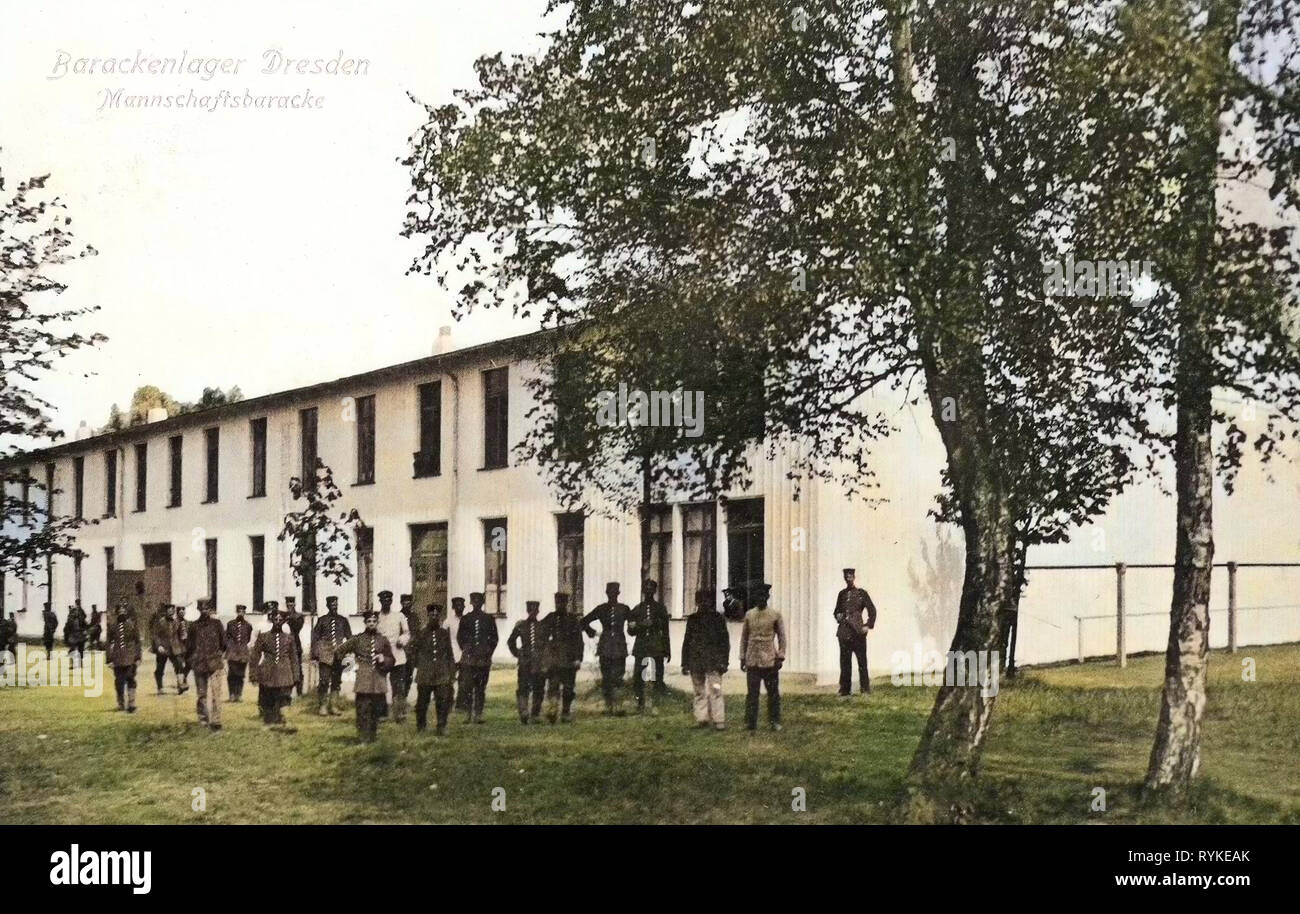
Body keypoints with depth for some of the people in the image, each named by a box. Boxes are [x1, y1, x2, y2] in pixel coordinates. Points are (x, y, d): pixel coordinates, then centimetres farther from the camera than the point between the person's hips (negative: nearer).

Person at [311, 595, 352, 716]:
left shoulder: (343, 620, 9)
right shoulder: (322, 620, 3)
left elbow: (349, 637, 11)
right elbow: (315, 637, 5)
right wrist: (315, 654, 0)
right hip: (325, 655, -3)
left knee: (337, 682, 6)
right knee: (324, 681, -9)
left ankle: (332, 706, 14)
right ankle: (322, 706, 2)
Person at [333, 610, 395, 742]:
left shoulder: (383, 640, 10)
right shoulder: (357, 639, 4)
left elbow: (392, 660, 14)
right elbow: (339, 652, 6)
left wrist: (384, 660, -7)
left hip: (378, 683, 2)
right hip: (363, 681, -2)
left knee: (375, 711, 8)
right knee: (362, 709, -7)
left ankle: (372, 737, 18)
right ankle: (364, 738, -3)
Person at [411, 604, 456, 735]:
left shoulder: (445, 633, 8)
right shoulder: (421, 632, 1)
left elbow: (449, 654, 11)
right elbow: (411, 650, 9)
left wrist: (452, 673, 7)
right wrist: (418, 664, 6)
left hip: (442, 676, 1)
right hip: (424, 676, -1)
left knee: (443, 703, -6)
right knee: (422, 701, 8)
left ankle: (441, 727, 2)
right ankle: (421, 725, 23)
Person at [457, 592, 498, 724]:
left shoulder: (489, 619, 7)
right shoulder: (465, 619, 7)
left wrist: (489, 652, 7)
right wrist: (466, 650, 6)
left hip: (484, 658, 0)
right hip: (469, 657, 0)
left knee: (481, 687, 2)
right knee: (469, 685, -3)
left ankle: (478, 714, 4)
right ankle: (467, 713, -3)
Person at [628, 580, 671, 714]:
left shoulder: (660, 608, 8)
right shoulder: (637, 609, 10)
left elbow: (665, 631, 9)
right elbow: (630, 629, 7)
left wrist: (667, 651, 5)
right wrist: (641, 625, -12)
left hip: (657, 647, -1)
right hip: (641, 647, 1)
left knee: (658, 677, -5)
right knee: (638, 677, -4)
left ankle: (655, 705, 1)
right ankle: (640, 704, 9)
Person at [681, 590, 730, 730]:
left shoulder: (718, 618, 3)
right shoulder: (692, 619, 12)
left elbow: (725, 641, 2)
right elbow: (686, 642, 15)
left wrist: (724, 662, -6)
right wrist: (685, 663, 10)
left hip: (713, 662, -4)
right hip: (696, 662, 4)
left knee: (715, 691, -10)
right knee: (699, 692, 7)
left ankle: (719, 721, -9)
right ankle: (702, 719, 13)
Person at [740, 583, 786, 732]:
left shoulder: (776, 615, 2)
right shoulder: (749, 615, 8)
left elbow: (782, 637, 3)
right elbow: (744, 637, 13)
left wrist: (780, 657, -4)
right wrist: (742, 658, 9)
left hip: (769, 660, -1)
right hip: (752, 660, 1)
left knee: (773, 692, 4)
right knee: (752, 693, 0)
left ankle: (775, 721, 13)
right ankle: (750, 722, 4)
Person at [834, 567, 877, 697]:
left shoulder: (861, 593, 2)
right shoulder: (842, 594, 14)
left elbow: (872, 610, 1)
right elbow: (837, 610, 24)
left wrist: (868, 625, -8)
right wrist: (838, 617, 2)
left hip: (858, 632, -4)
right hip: (844, 632, 4)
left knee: (862, 661, -1)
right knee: (845, 662, 3)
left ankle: (865, 689, 4)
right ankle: (845, 690, 7)